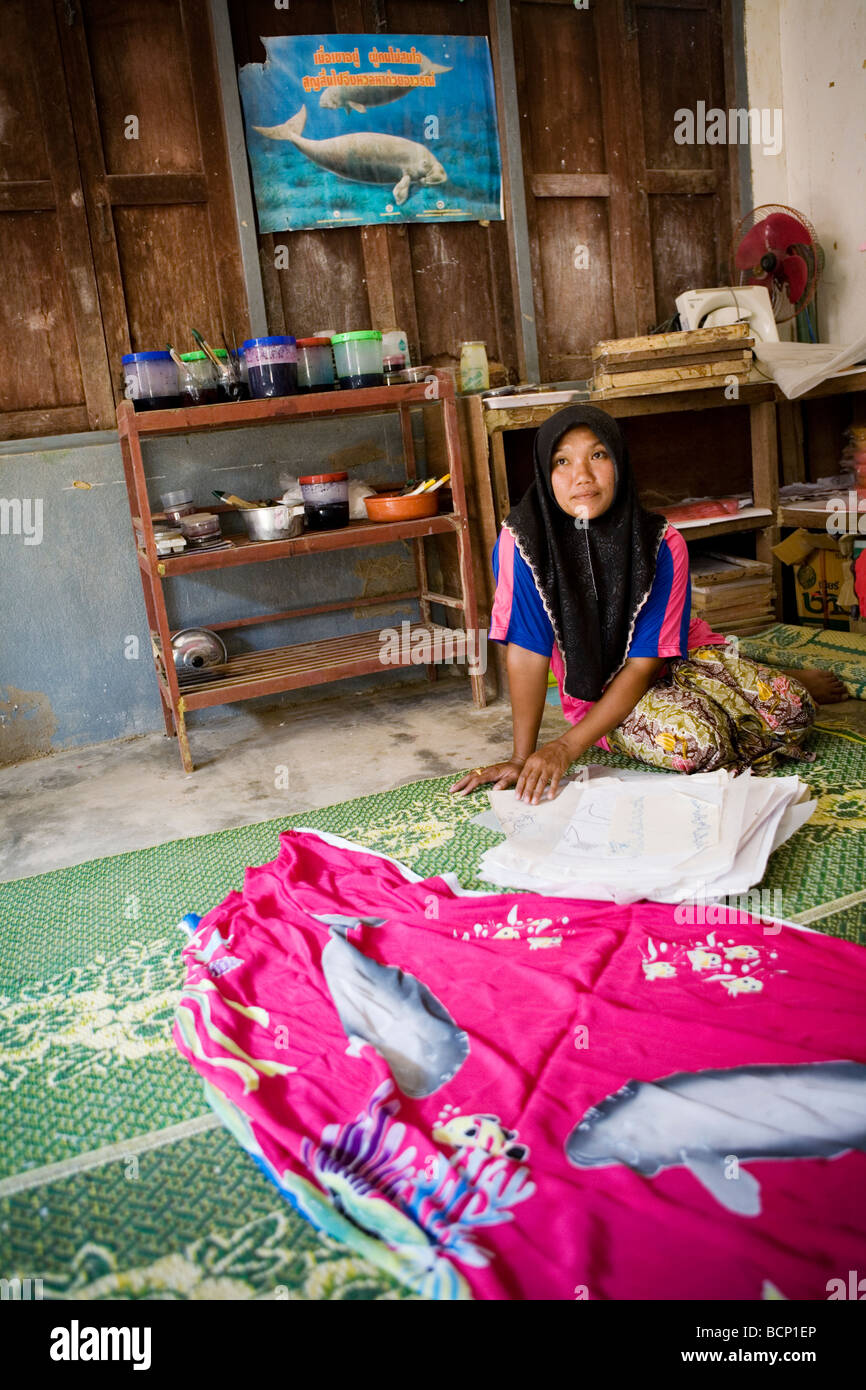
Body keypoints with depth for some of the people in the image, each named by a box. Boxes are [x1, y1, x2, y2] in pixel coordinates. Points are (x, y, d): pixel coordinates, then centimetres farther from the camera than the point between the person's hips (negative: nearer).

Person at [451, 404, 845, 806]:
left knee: (792, 710, -19)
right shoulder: (523, 540, -21)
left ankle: (792, 680, 21)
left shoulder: (662, 544, -18)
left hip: (681, 659, 1)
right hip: (596, 693, -1)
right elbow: (528, 652, -20)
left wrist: (567, 746, -29)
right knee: (694, 740, -30)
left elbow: (643, 663, -20)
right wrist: (522, 757, -21)